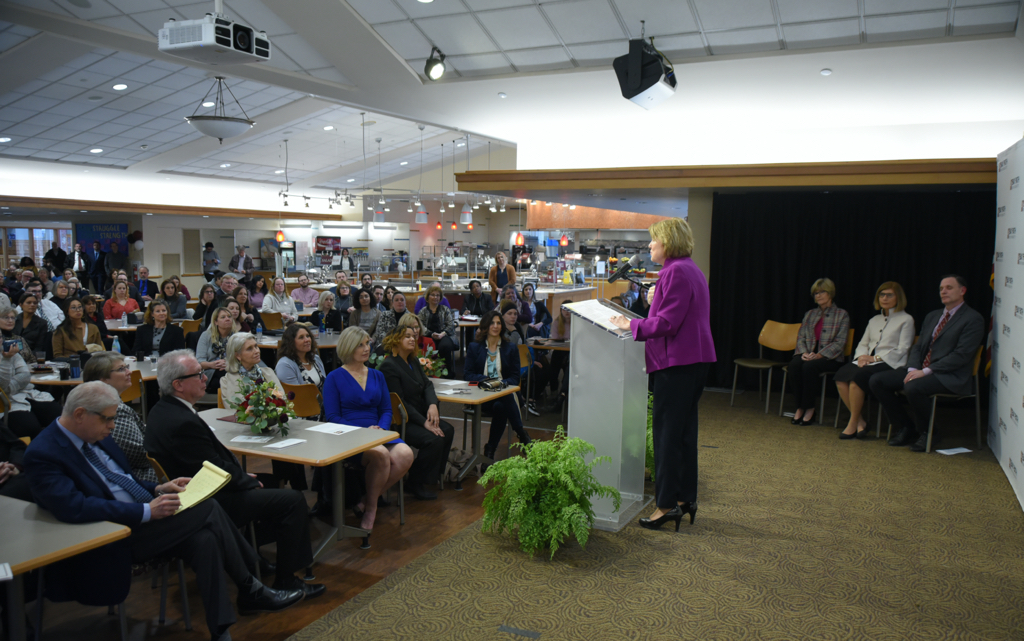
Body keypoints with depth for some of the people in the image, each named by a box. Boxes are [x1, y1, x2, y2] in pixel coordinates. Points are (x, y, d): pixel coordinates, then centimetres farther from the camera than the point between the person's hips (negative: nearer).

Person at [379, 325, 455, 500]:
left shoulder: (414, 362, 14)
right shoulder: (389, 366, -15)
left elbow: (427, 384, 9)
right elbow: (399, 402, -19)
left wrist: (433, 405, -14)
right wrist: (424, 422, -22)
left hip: (419, 414, 9)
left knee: (447, 430, -9)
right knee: (434, 439, -24)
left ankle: (435, 474, 6)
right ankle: (415, 485, -9)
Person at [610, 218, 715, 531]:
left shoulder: (676, 272, -16)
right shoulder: (691, 270, 17)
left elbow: (667, 322, -21)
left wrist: (632, 325, -10)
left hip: (677, 362, -10)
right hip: (694, 360, 10)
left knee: (667, 432, -3)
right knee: (684, 429, 15)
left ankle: (667, 504, 4)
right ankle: (686, 498, 24)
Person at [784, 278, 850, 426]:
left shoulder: (841, 315, 4)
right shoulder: (810, 314, 19)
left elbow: (839, 343, -6)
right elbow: (800, 337, 11)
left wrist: (819, 355, -18)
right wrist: (804, 352, -11)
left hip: (830, 358, -4)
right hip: (809, 354, 4)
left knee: (809, 367, -35)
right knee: (794, 365, -30)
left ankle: (809, 408, -21)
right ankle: (800, 407, -20)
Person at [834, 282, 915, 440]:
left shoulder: (906, 320, 5)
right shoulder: (874, 320, 24)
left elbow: (902, 350, -4)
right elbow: (863, 343, 22)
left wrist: (875, 358, -13)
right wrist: (862, 356, -2)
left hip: (890, 363, -6)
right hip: (868, 361, 6)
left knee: (857, 377, -34)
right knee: (841, 376, -26)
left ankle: (853, 423, -19)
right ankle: (860, 421, -16)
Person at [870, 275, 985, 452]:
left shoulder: (973, 319, -5)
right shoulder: (932, 316, 20)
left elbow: (961, 355, -15)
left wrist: (926, 371, -20)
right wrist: (913, 369, -6)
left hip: (950, 377, -8)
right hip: (920, 370, 8)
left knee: (913, 387, -36)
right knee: (877, 381, -9)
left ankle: (926, 432, -9)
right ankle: (906, 428, 3)